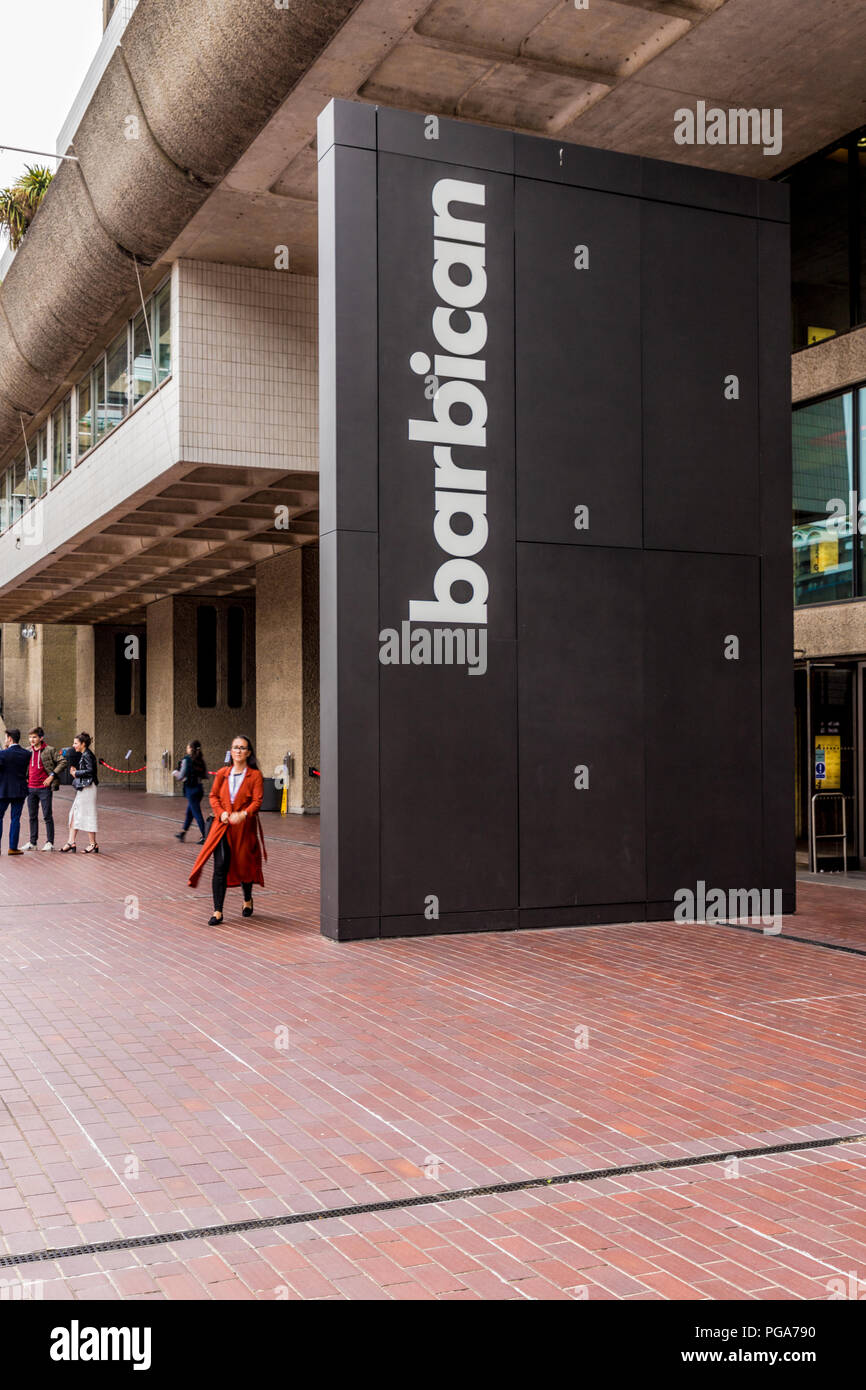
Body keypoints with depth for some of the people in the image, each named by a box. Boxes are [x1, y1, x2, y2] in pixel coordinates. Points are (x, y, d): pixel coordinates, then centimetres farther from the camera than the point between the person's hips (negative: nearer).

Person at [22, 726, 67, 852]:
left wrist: (52, 776, -13)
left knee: (47, 816, -1)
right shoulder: (28, 752, 9)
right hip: (30, 788, 5)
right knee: (32, 816, 10)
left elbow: (63, 762, -9)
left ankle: (50, 842, 5)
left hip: (44, 788, -5)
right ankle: (32, 842, 18)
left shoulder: (50, 750, -7)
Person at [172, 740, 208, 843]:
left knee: (197, 813, -3)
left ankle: (204, 837, -4)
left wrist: (175, 774, 8)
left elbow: (181, 776, -13)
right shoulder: (201, 761, 5)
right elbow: (205, 775, 8)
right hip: (199, 788, 7)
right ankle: (183, 832, 32)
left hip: (191, 789, -7)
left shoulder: (187, 760, -13)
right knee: (189, 811, 20)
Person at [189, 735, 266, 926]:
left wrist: (243, 814, -25)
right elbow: (213, 796, 11)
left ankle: (247, 900, 38)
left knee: (244, 865, 11)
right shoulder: (222, 774, 9)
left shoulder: (255, 776, -1)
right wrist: (221, 813, -8)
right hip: (223, 826, 2)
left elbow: (257, 800, -8)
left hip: (245, 827, -1)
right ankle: (217, 911, -7)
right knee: (220, 866, -8)